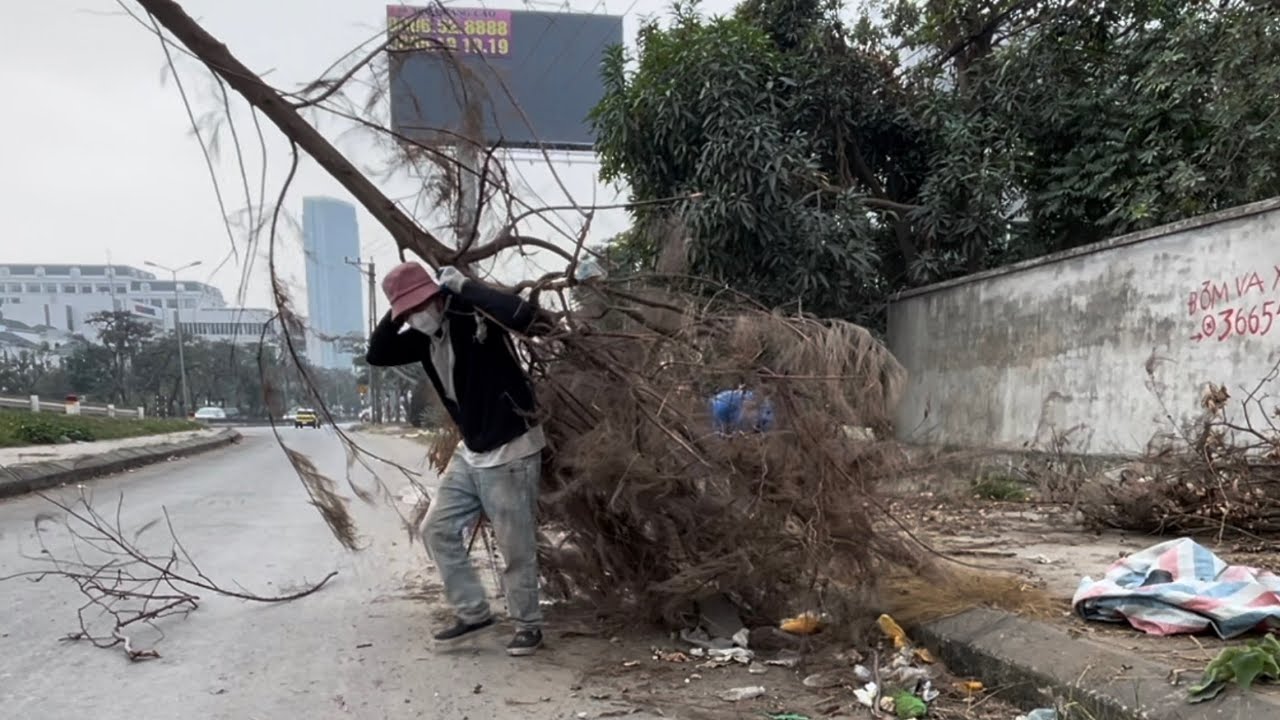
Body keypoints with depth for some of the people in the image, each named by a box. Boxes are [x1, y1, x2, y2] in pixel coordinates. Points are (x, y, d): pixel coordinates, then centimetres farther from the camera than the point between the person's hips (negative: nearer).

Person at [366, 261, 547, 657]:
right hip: (470, 453, 8)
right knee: (437, 530, 11)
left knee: (517, 547, 2)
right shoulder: (425, 337, 4)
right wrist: (397, 313, -5)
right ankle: (473, 613, 24)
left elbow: (524, 315, -38)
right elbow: (377, 355, 8)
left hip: (511, 452, -8)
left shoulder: (476, 318, -20)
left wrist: (466, 287, -29)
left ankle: (528, 625, 21)